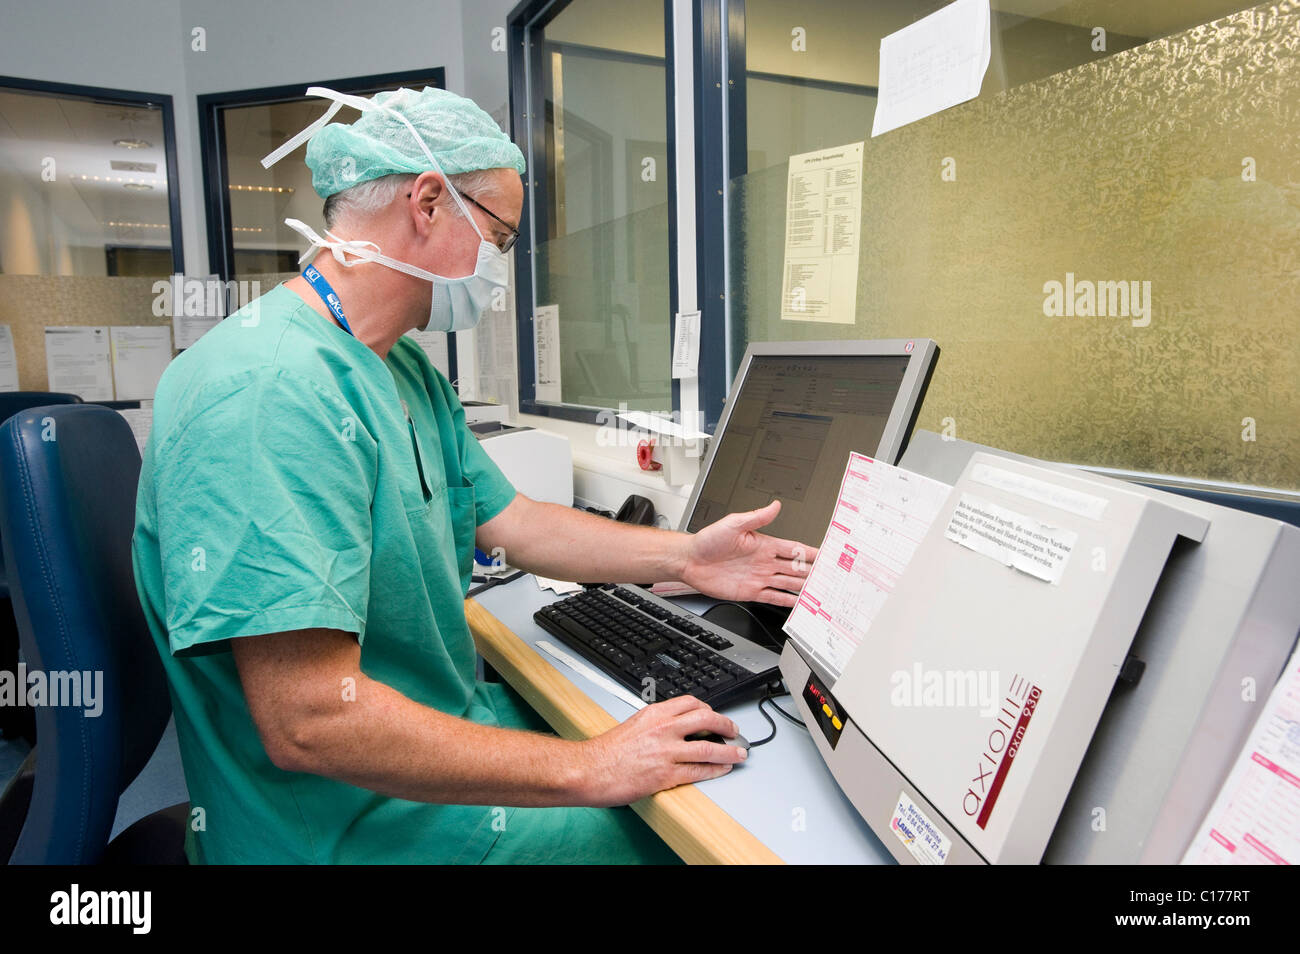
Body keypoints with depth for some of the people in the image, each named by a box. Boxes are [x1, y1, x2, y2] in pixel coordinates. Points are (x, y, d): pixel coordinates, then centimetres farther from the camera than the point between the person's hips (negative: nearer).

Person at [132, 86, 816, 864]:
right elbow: (309, 721, -32)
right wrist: (590, 770, -27)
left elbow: (505, 519, 11)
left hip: (448, 719, 9)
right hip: (353, 825, -9)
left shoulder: (406, 371, 7)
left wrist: (682, 557, 1)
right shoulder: (273, 390, -28)